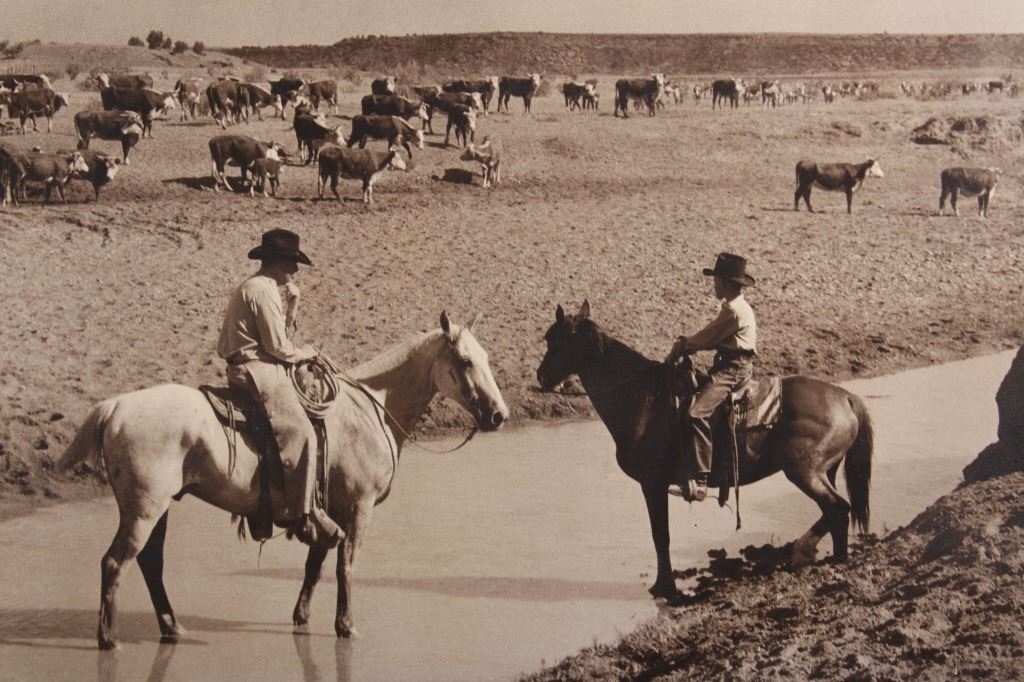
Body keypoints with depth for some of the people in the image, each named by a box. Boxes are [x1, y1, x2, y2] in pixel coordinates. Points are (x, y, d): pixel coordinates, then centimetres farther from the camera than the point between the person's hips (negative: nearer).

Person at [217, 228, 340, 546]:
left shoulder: (253, 289, 20)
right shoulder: (262, 291, -13)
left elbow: (281, 336, 21)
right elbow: (280, 349, -15)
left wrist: (292, 305, 11)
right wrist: (306, 352, 4)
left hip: (249, 372, 11)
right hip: (257, 373, -11)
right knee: (301, 433, -19)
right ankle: (305, 516, -22)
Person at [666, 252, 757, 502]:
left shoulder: (735, 310, -16)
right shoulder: (735, 307, 18)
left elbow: (708, 338, -12)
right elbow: (713, 338, 19)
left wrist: (684, 344, 4)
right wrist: (686, 343, 6)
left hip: (732, 370, -12)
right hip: (727, 366, 12)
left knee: (697, 414, -27)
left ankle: (699, 480, -34)